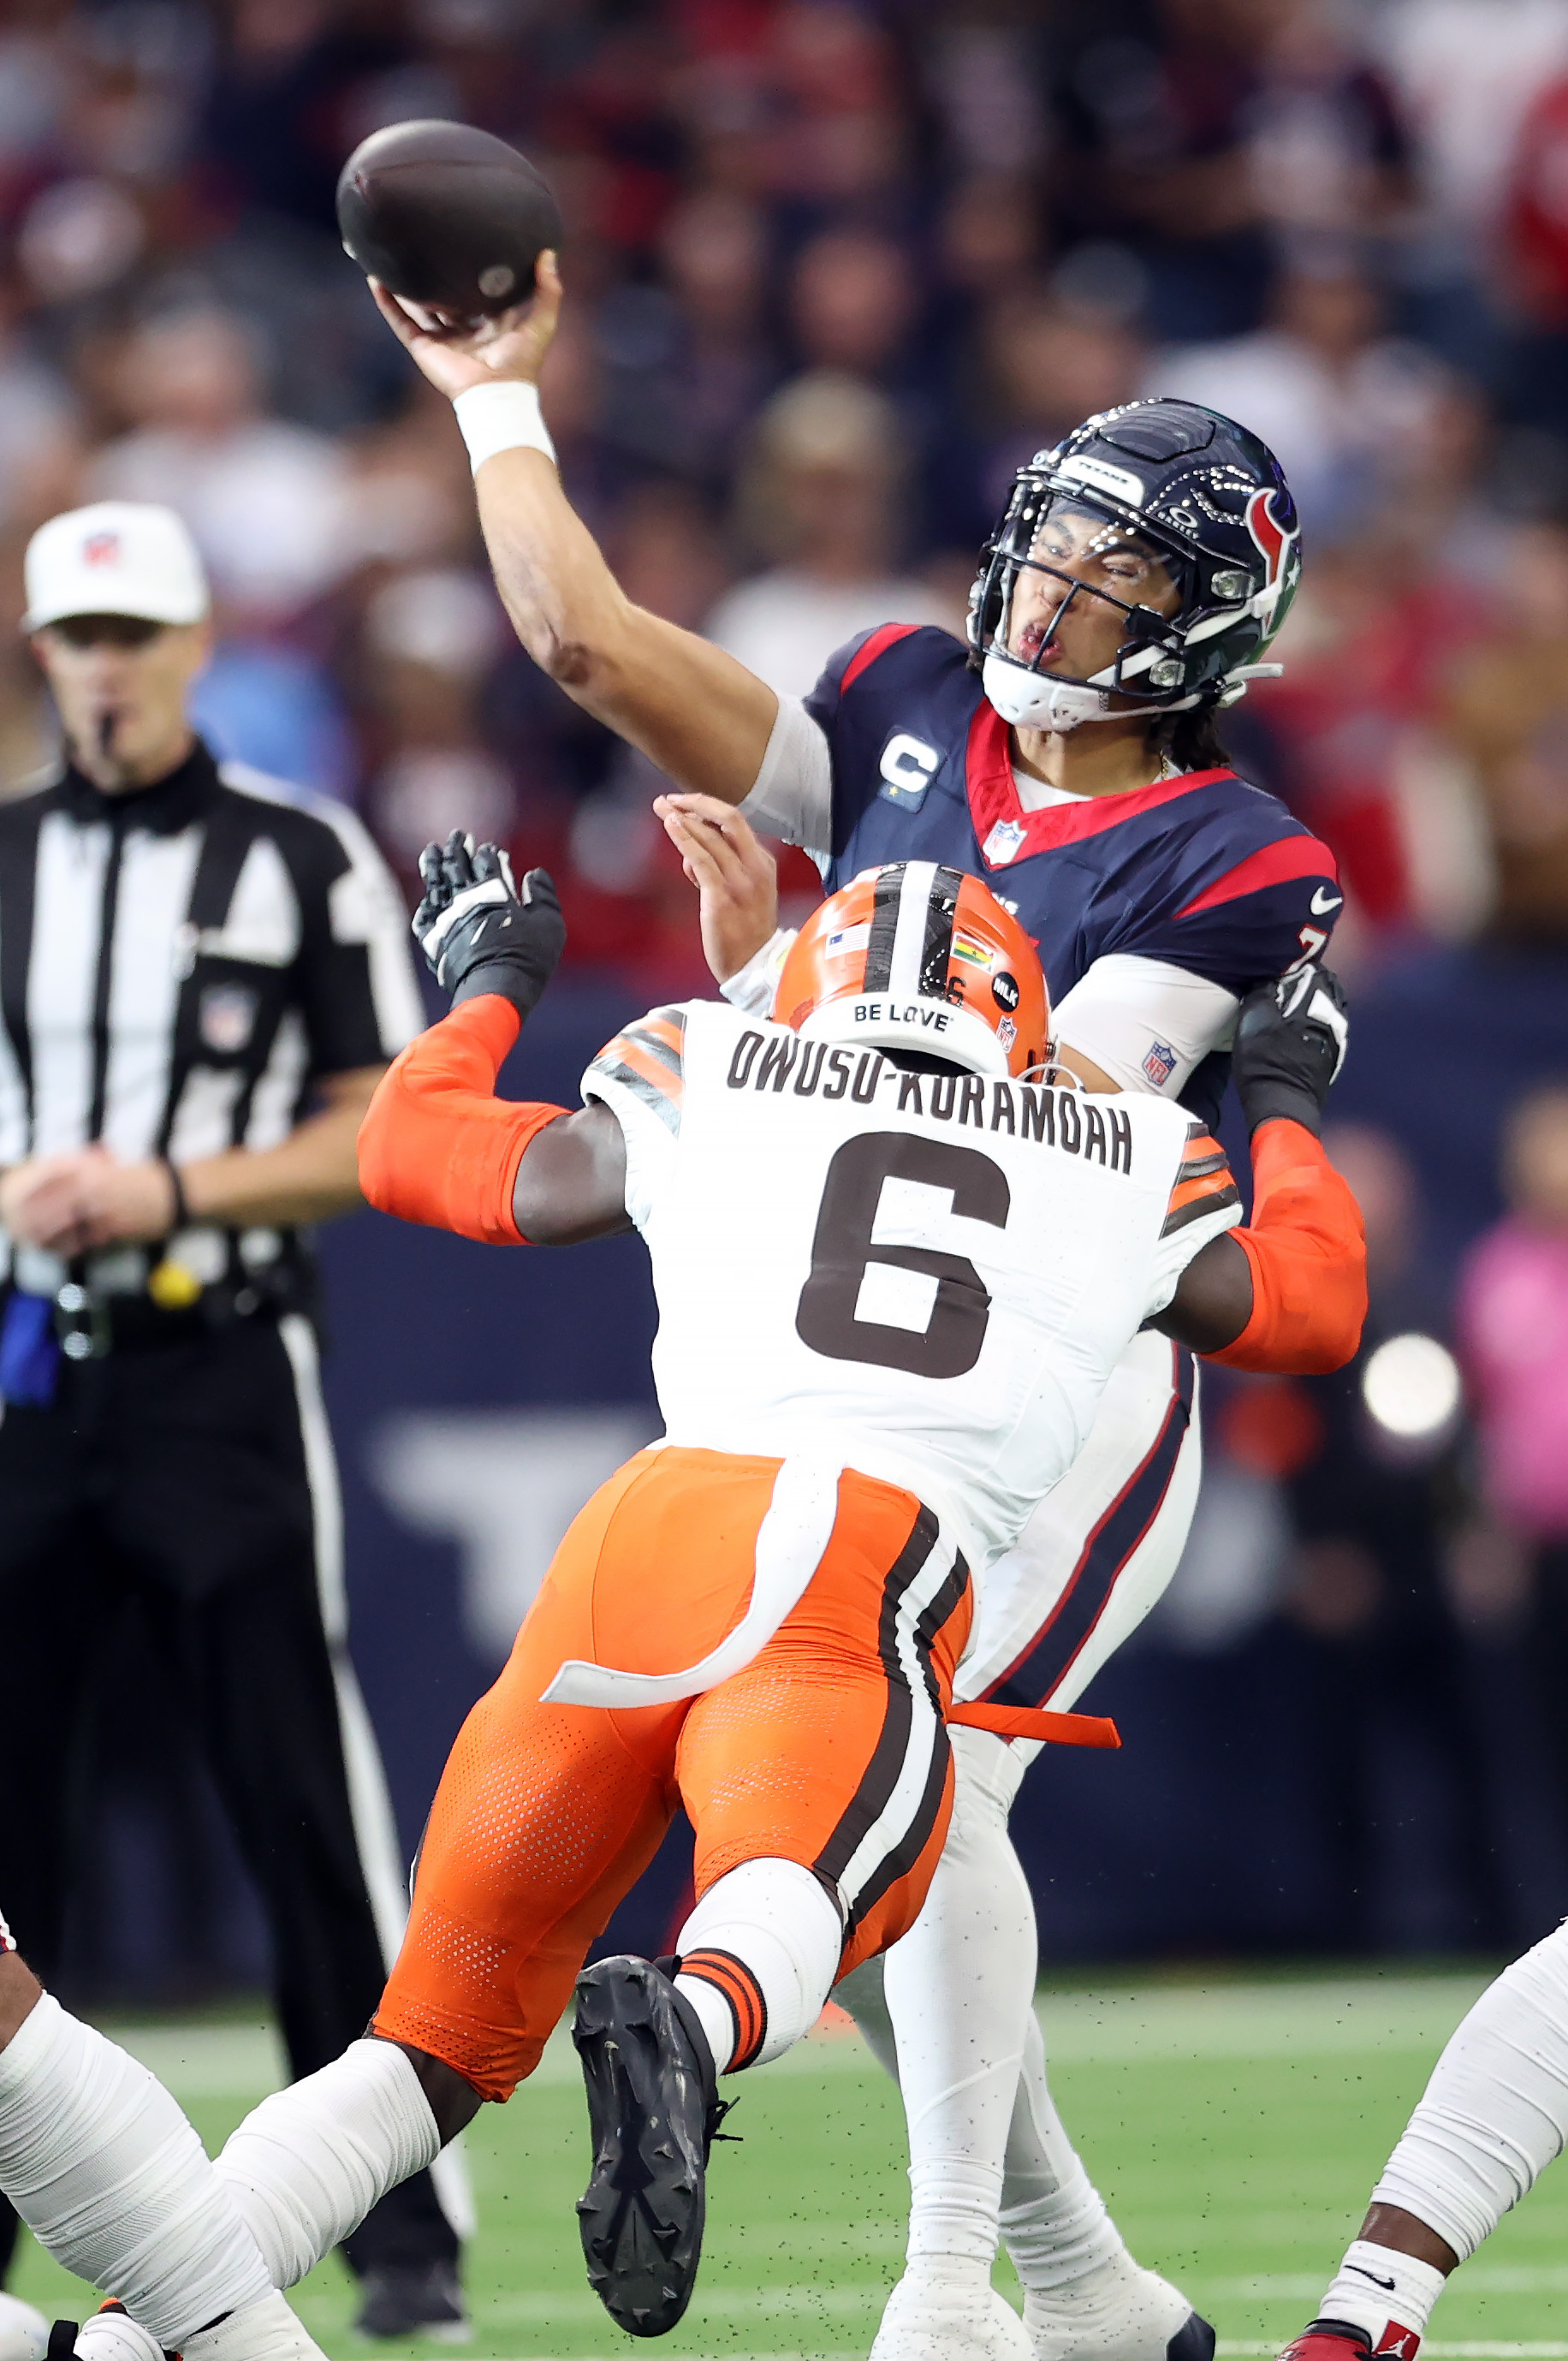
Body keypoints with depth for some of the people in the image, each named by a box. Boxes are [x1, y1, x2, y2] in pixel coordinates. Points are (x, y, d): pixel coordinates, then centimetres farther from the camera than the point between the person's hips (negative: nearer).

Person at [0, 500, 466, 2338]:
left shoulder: (301, 858, 3)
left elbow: (384, 1132, 0)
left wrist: (169, 1188, -13)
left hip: (220, 1377, -3)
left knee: (305, 1799, -7)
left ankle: (403, 2225, -3)